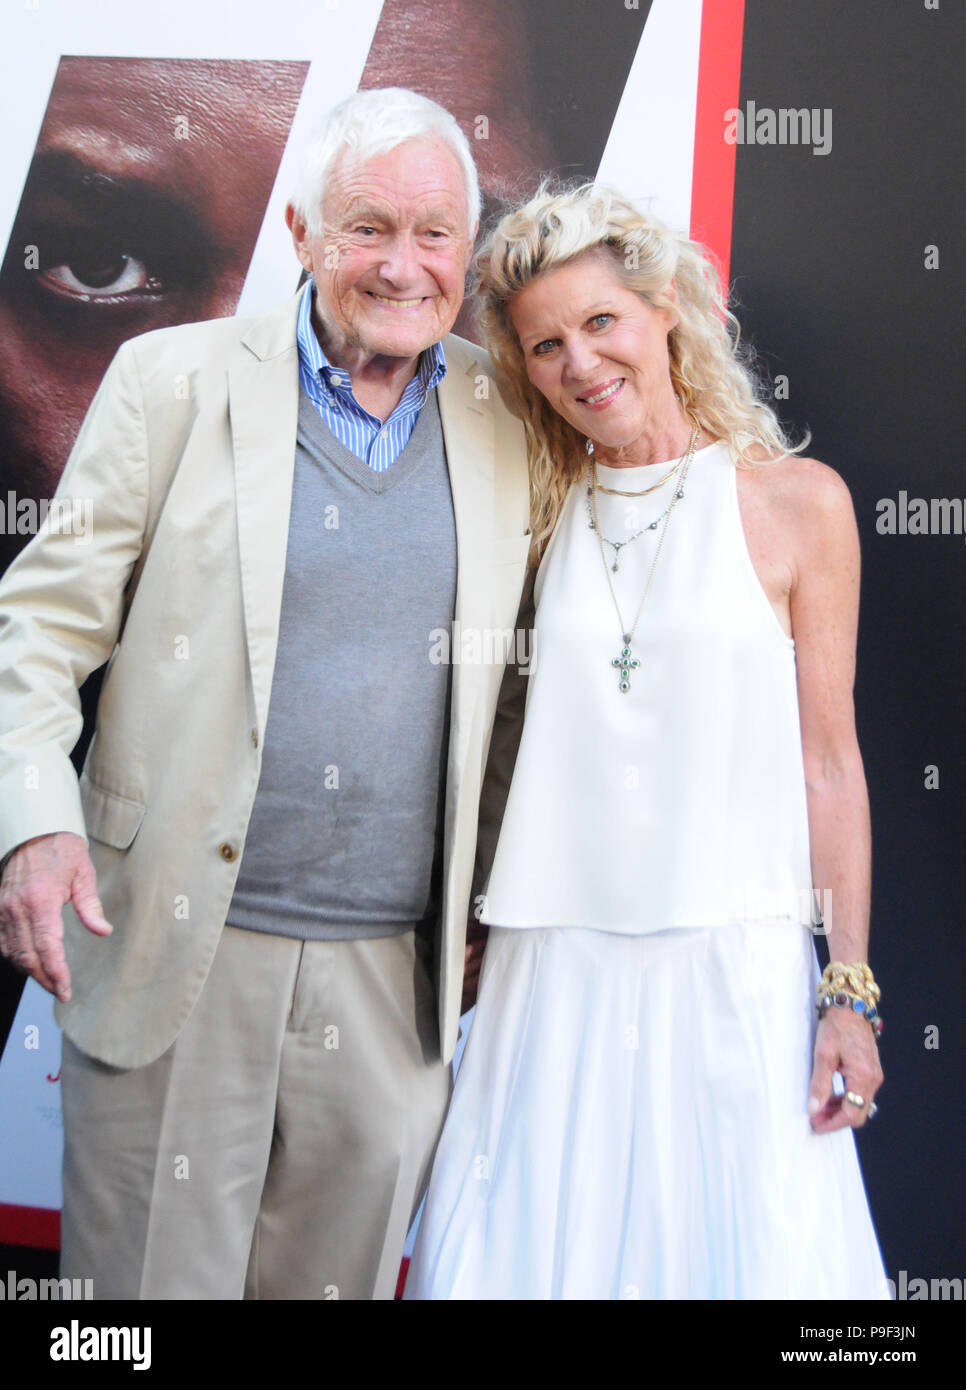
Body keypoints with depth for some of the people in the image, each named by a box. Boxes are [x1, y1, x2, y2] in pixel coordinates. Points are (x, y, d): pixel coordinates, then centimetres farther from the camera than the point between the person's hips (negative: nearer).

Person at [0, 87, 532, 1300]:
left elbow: (521, 688, 12)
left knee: (340, 1277, 15)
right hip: (176, 957, -2)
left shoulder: (505, 418, 5)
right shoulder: (175, 379, -2)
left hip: (396, 975, 2)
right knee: (147, 1277, 8)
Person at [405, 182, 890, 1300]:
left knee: (733, 1240, 6)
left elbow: (828, 761, 0)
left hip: (735, 963, -2)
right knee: (544, 1238, 9)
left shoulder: (797, 503, 0)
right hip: (556, 963, 3)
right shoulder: (541, 516, 8)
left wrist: (848, 992, -3)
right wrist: (466, 939, 7)